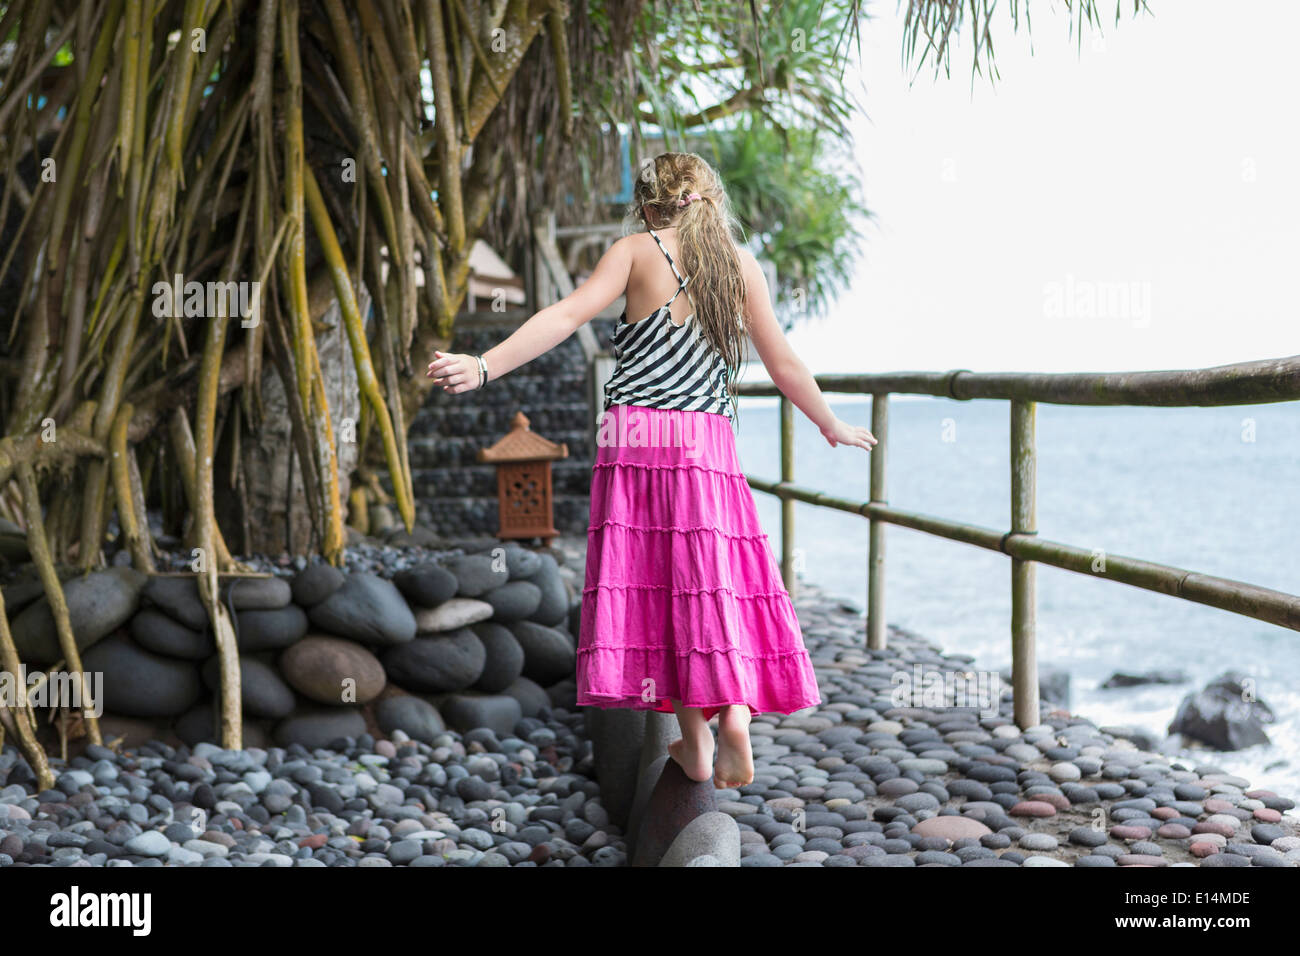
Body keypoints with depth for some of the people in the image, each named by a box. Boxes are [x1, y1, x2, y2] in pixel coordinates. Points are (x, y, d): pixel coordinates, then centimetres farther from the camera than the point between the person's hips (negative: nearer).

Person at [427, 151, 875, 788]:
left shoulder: (637, 250, 5)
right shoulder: (742, 265, 12)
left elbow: (567, 315, -10)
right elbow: (784, 364, 14)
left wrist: (486, 365, -17)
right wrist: (833, 427, 29)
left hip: (635, 437, -1)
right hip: (709, 444, 1)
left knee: (654, 582, 5)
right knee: (713, 579, 5)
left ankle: (694, 742, 8)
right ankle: (735, 711, -14)